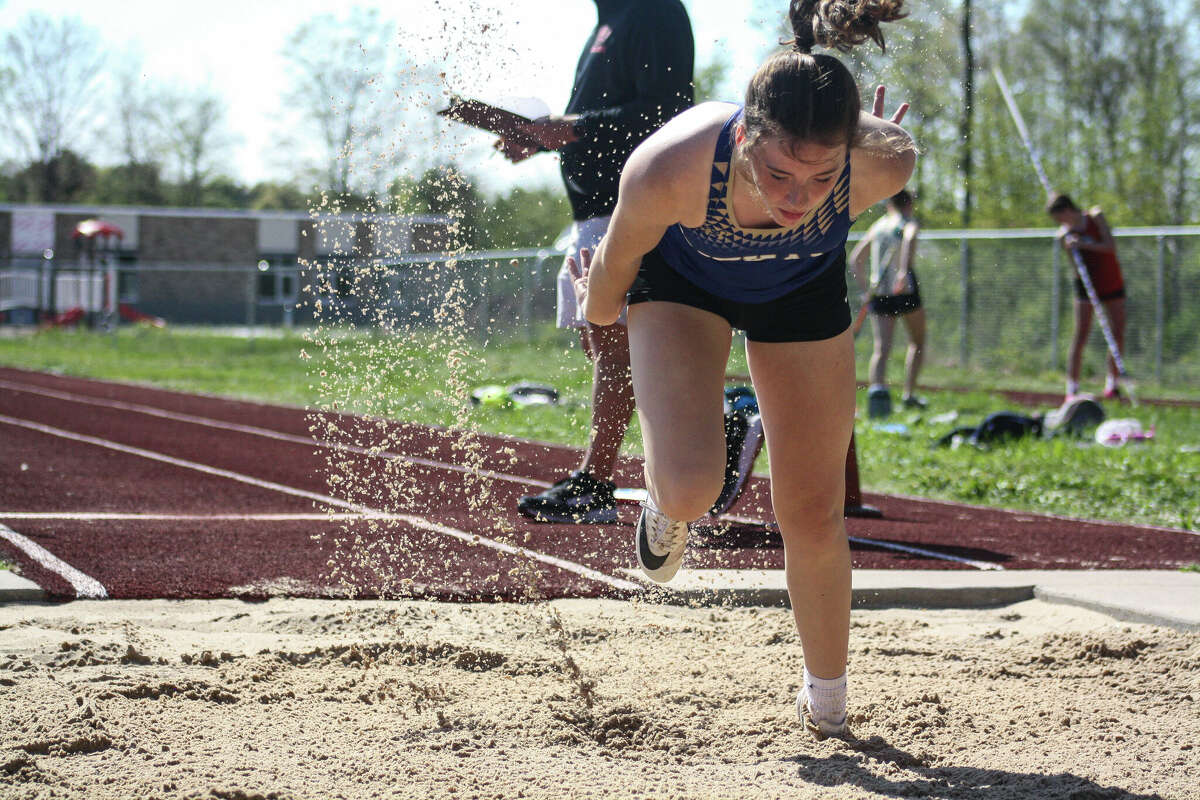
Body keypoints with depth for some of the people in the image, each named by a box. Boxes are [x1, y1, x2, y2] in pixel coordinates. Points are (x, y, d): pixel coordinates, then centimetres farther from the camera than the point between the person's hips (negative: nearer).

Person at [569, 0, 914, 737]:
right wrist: (600, 304, 2)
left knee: (814, 517, 8)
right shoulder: (669, 168, -44)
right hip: (682, 280, -2)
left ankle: (827, 699, 35)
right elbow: (620, 252, -19)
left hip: (804, 290, 2)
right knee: (691, 489, -23)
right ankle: (668, 507, 17)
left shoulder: (883, 165, -39)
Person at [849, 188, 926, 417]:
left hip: (878, 293, 3)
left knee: (881, 348, -7)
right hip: (905, 291, -3)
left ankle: (877, 389, -35)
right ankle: (909, 394, 12)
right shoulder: (909, 222, 2)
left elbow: (855, 259, 19)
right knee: (917, 342, 19)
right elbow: (910, 238, -23)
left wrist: (865, 289, 21)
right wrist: (904, 271, -32)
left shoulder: (878, 225, 16)